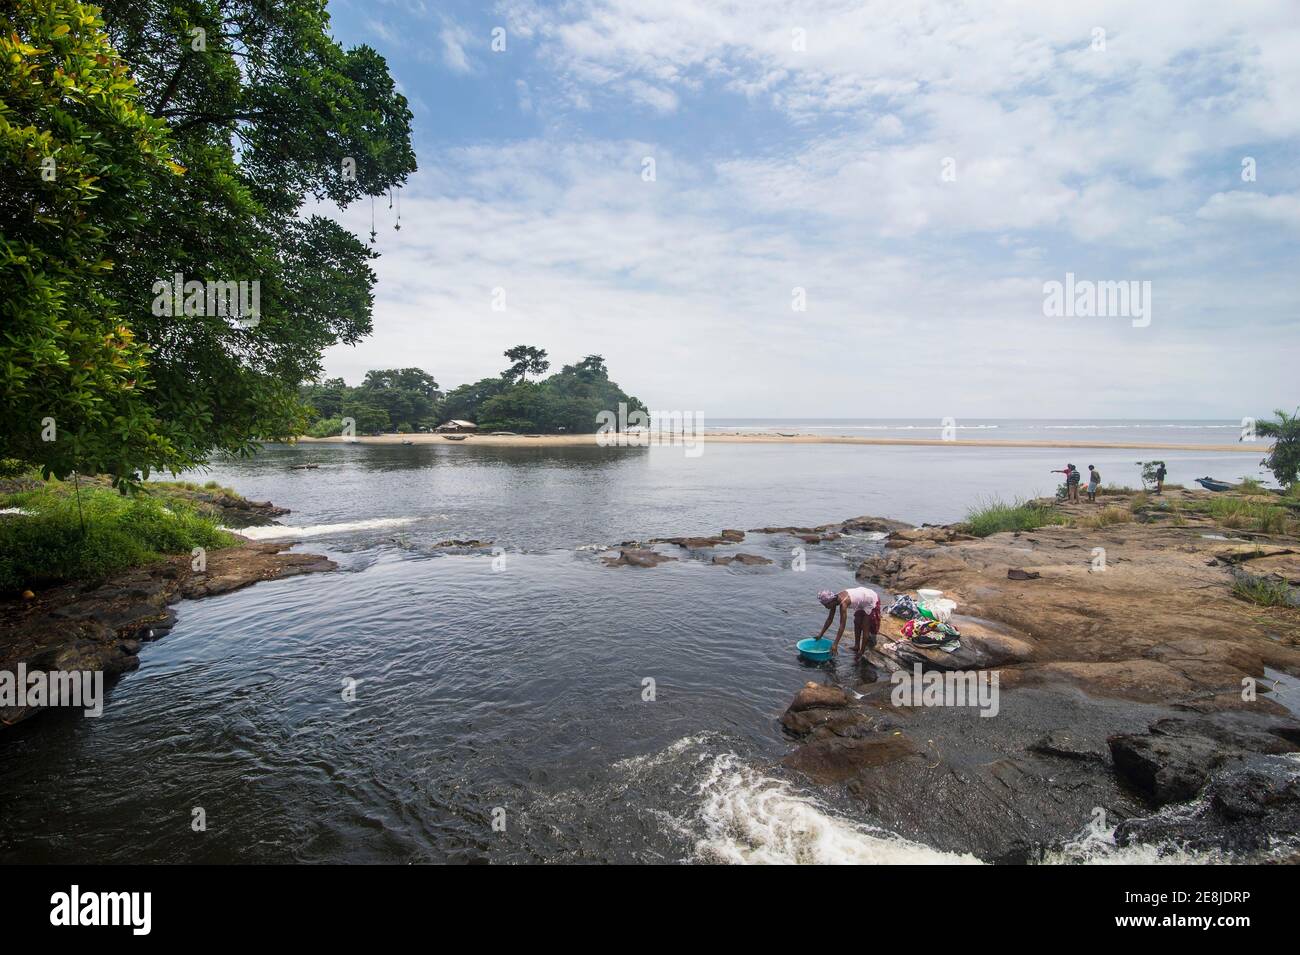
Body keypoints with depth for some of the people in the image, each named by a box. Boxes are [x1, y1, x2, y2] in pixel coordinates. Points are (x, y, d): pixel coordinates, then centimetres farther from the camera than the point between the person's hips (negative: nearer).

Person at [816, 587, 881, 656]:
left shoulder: (843, 603, -35)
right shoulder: (834, 599, -11)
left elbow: (842, 625, -37)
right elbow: (829, 619, -2)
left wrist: (835, 645, -38)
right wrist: (820, 635, -1)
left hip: (871, 601, -9)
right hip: (862, 602, 9)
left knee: (865, 627, -4)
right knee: (857, 623, 14)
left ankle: (861, 652, 6)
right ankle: (857, 646, 25)